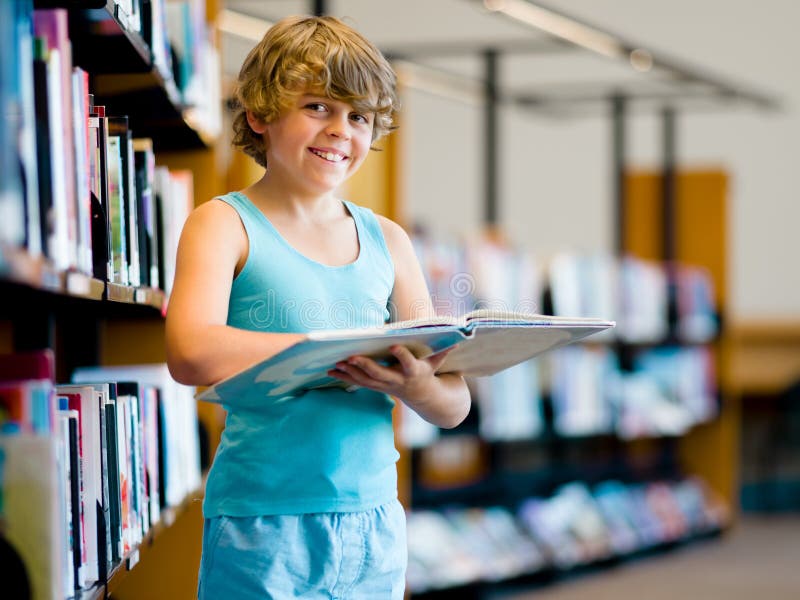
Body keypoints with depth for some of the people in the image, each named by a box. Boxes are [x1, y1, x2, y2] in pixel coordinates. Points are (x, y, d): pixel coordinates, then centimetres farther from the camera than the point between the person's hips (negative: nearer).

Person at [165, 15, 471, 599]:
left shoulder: (387, 240, 10)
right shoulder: (225, 224, -2)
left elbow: (454, 407, 9)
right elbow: (191, 354, -21)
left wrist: (417, 386, -14)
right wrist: (339, 350, -22)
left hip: (374, 523, 4)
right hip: (261, 527, -4)